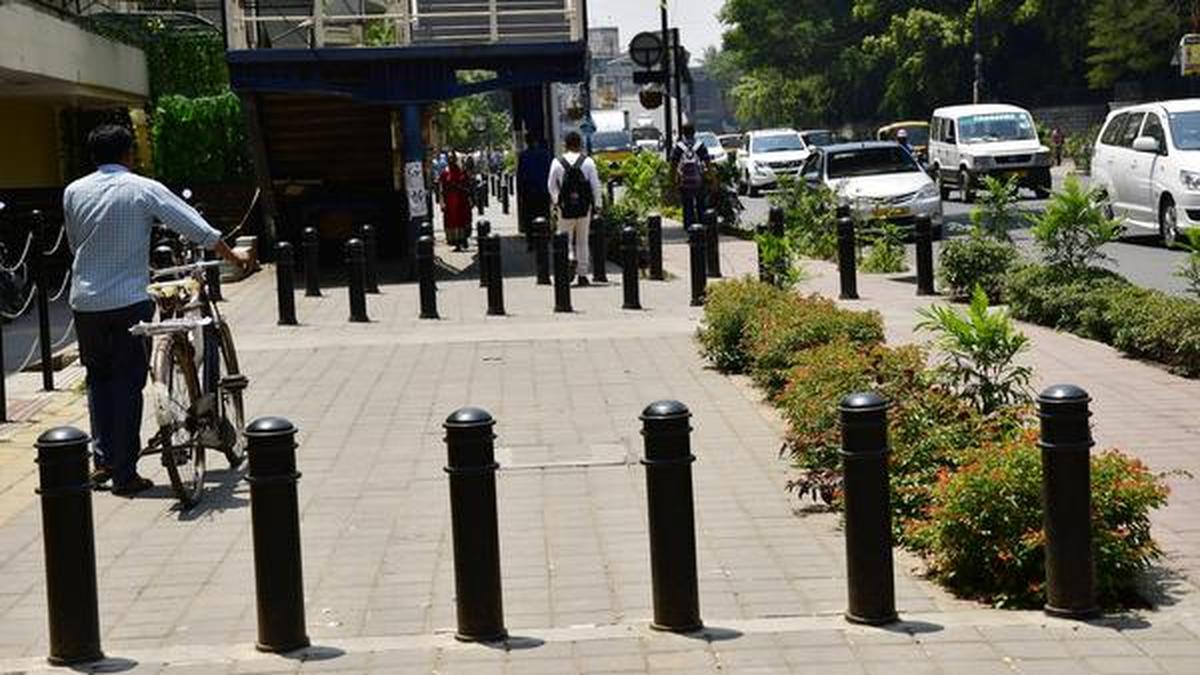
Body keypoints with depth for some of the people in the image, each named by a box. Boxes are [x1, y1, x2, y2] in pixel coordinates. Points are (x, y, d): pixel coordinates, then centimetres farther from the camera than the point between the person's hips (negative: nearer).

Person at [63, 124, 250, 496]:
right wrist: (232, 256, 12)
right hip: (128, 301, -3)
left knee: (98, 378, 19)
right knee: (127, 383, 3)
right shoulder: (144, 190, -5)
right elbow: (196, 227, -2)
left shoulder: (73, 193, 4)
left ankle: (102, 461, 14)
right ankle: (125, 474, 4)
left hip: (85, 302, 3)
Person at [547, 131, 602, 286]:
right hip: (584, 207, 1)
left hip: (565, 208, -1)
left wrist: (555, 201, 21)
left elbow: (551, 186, 5)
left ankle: (570, 257, -20)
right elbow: (595, 185, -3)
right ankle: (582, 275, 13)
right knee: (582, 241, 11)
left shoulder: (557, 163, -3)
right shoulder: (588, 162, -3)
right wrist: (596, 204, 8)